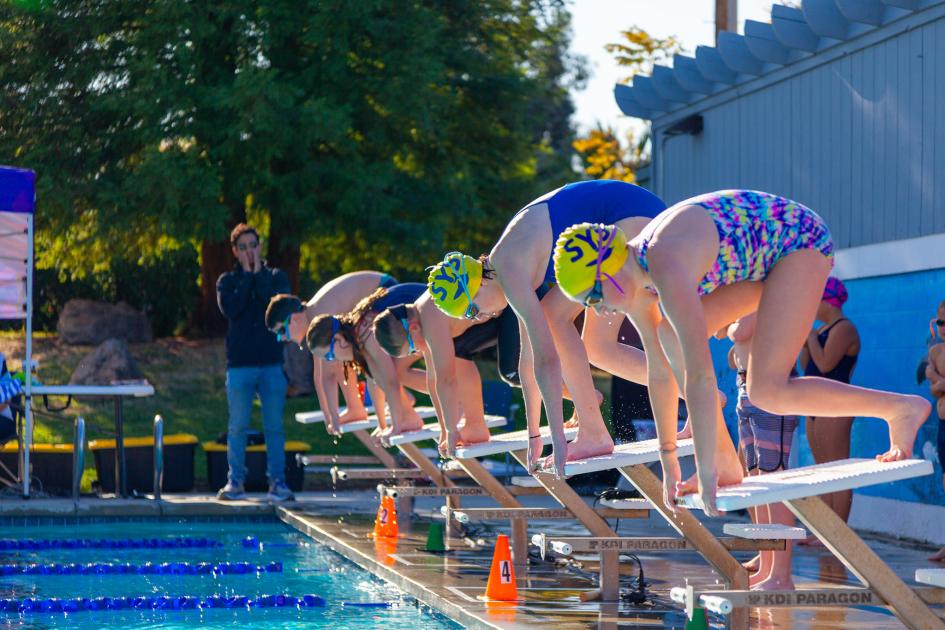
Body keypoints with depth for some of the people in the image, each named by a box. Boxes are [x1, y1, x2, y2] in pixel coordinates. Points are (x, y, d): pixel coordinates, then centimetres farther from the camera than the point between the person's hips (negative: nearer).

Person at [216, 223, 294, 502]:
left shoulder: (276, 276, 9)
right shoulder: (227, 281, 9)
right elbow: (230, 308, -11)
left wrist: (259, 276, -6)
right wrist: (247, 276, -6)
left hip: (272, 363, 0)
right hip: (239, 364, 0)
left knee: (274, 426, 2)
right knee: (237, 427, 1)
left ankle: (277, 481, 6)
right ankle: (235, 481, 8)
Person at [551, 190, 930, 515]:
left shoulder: (666, 267, -32)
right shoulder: (633, 277, -4)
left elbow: (700, 374, -36)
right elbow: (659, 368, 3)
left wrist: (706, 472, -34)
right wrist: (668, 458, 5)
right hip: (764, 258, 9)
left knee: (767, 392, -17)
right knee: (671, 333, -4)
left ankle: (901, 408, -5)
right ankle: (726, 462, 0)